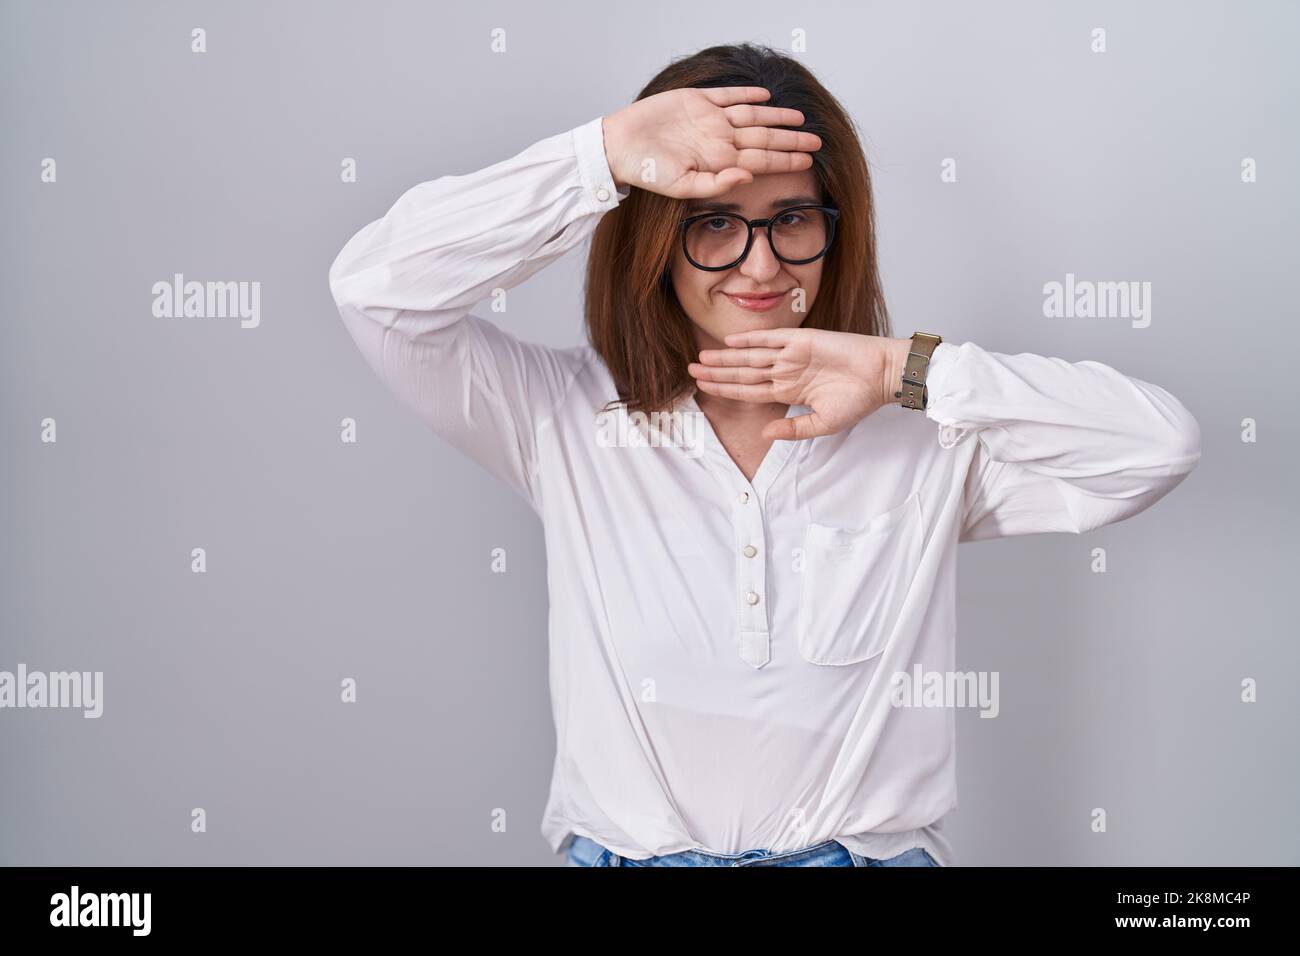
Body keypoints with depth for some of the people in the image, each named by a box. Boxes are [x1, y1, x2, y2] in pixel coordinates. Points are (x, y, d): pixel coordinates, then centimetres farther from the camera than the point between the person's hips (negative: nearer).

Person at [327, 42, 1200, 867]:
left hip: (870, 848, 1)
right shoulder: (570, 420, 4)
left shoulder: (926, 435, 5)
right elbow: (378, 288, -5)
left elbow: (1162, 445, -2)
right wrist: (604, 155, -11)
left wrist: (907, 372, -6)